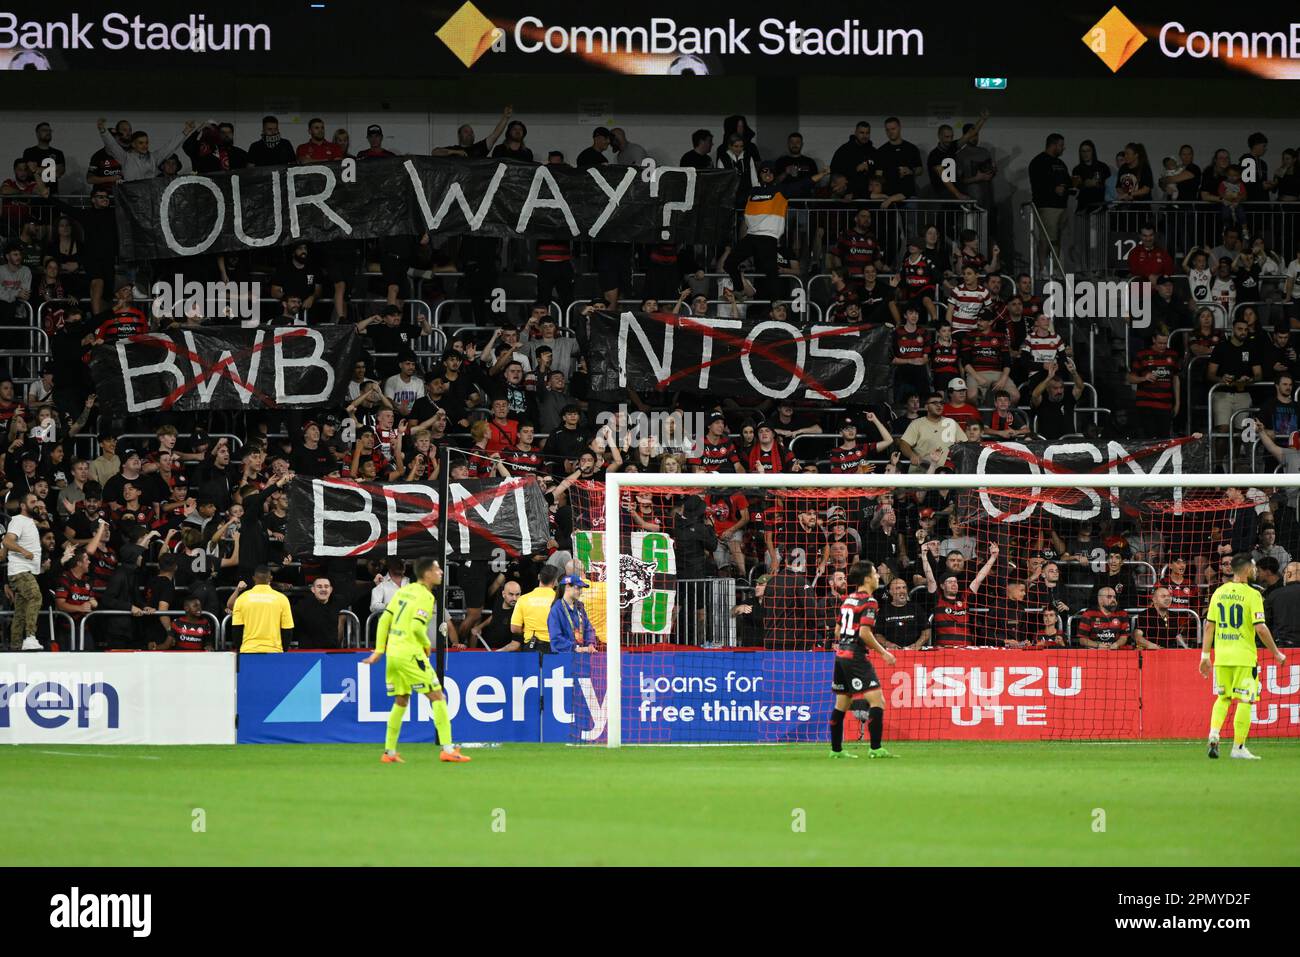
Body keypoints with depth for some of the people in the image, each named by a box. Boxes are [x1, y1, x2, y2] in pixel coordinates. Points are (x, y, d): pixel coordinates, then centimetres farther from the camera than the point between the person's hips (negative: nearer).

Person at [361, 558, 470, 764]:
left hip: (392, 653, 8)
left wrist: (379, 650, 15)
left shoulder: (403, 591, 13)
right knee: (437, 697, -3)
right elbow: (417, 627, -20)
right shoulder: (425, 596, -10)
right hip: (410, 654, -8)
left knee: (401, 702, 17)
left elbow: (384, 620, 12)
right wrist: (427, 644, -2)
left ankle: (389, 752, 17)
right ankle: (447, 749, -9)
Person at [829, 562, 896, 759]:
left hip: (841, 654, 9)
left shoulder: (848, 599, 14)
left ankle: (836, 749, 20)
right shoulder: (869, 602, -11)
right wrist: (883, 652, -11)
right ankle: (875, 748, -15)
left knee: (842, 703, 15)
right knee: (877, 700, -9)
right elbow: (865, 632, -19)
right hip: (856, 656, -9)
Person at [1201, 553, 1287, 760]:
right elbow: (1260, 629, -14)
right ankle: (1238, 748, 3)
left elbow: (1209, 625, 7)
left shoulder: (1219, 592, 6)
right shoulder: (1251, 595, -11)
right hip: (1244, 657, -5)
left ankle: (1214, 735, -2)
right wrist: (1276, 653, -4)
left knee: (1223, 698, 18)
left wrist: (1205, 655, 12)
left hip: (1222, 656, 5)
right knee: (1244, 701, 2)